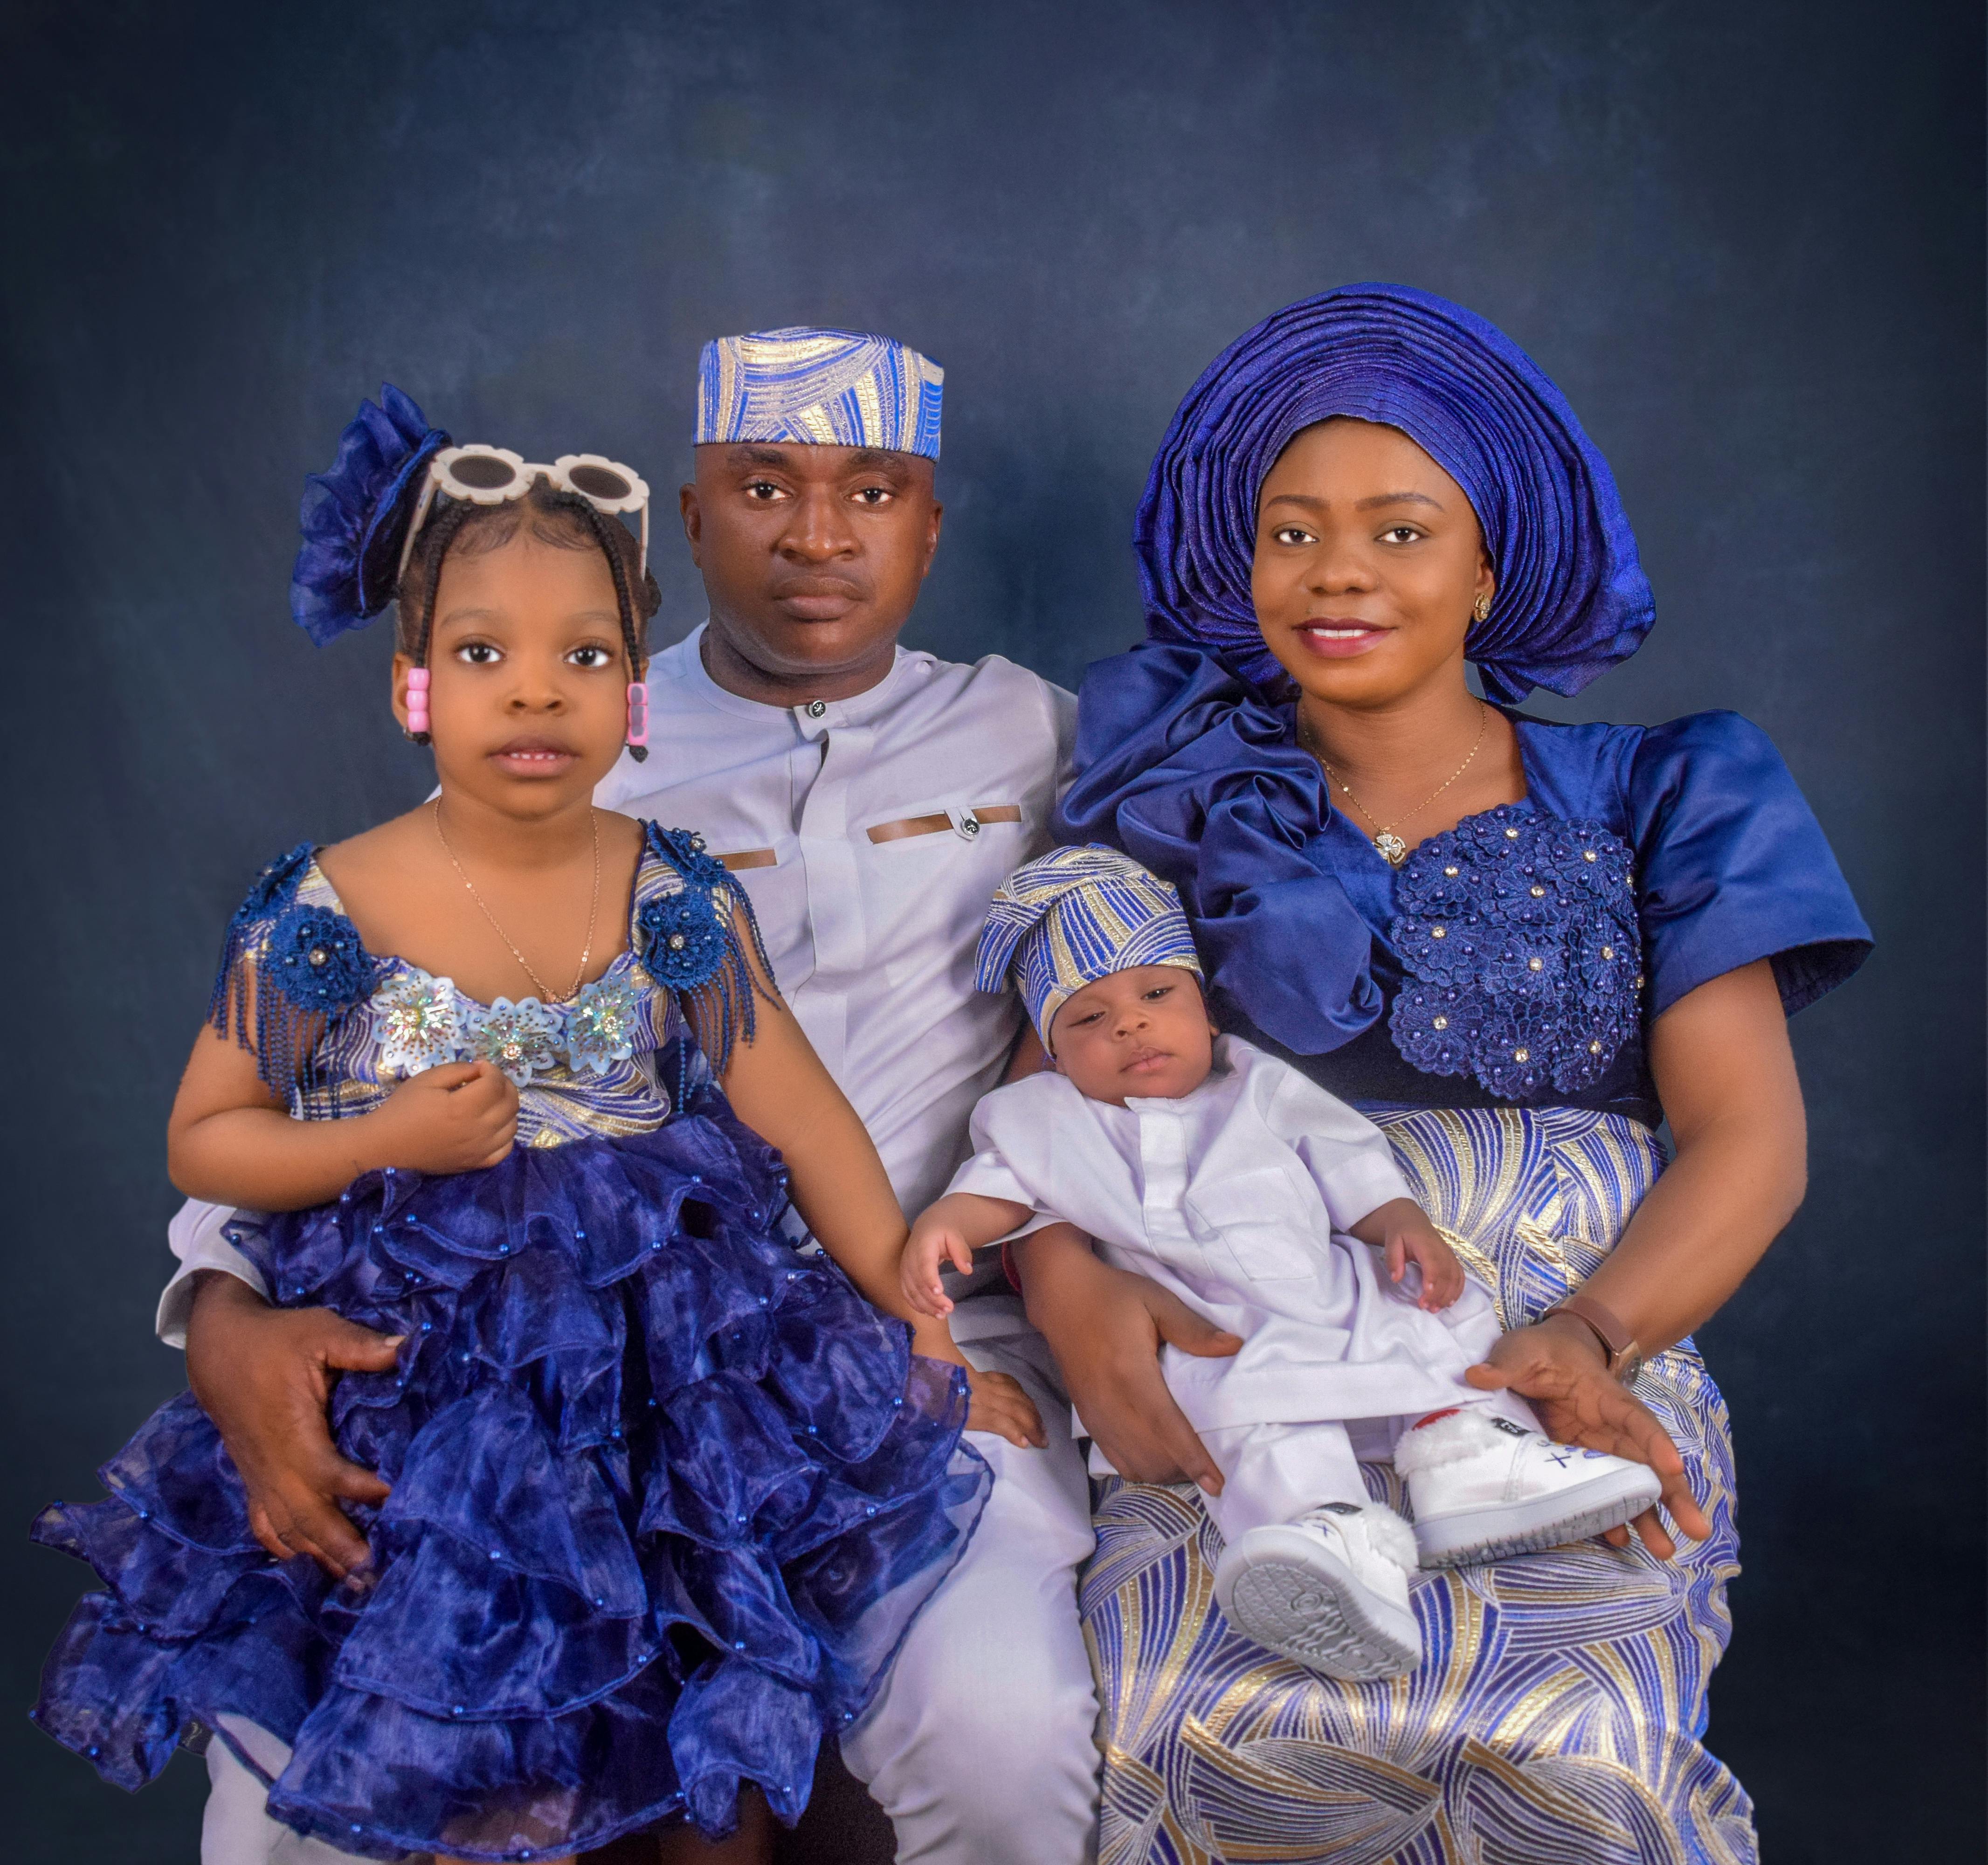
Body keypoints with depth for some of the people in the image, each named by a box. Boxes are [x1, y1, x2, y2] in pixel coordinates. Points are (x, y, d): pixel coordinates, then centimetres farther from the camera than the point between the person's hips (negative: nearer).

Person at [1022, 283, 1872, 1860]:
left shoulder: (1646, 808, 13)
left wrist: (1589, 1339, -15)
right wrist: (1071, 1288, -17)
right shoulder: (1188, 795, 14)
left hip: (1574, 1366, 0)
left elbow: (1750, 1139, 4)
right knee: (1210, 1720, -29)